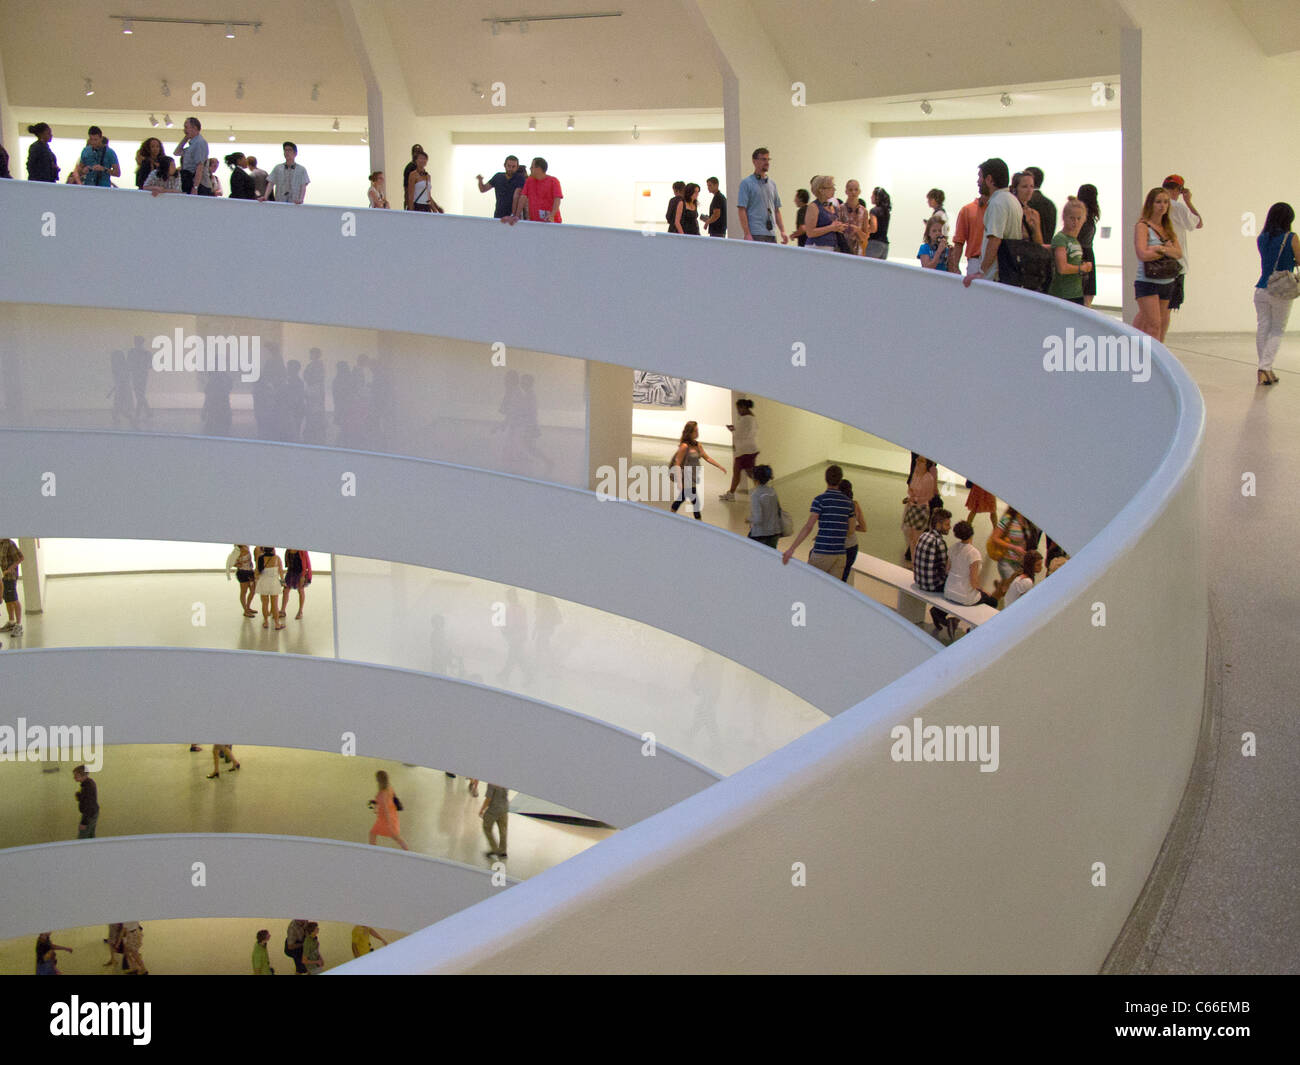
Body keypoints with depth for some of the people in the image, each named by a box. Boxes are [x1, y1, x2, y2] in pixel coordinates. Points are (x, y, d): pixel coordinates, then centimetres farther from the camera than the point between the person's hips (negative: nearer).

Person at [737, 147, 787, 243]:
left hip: (771, 235, 6)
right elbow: (742, 210, -7)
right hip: (755, 235, -6)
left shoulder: (772, 184, 18)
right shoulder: (746, 183, -1)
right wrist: (747, 234, -16)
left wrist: (782, 231, 9)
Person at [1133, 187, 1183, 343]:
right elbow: (1143, 254, -20)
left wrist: (1162, 249, -16)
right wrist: (1168, 251, -8)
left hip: (1167, 282, 7)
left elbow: (1179, 253, 3)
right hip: (1147, 282, -7)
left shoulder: (1167, 228, 14)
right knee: (1154, 324, -14)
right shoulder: (1142, 226, -7)